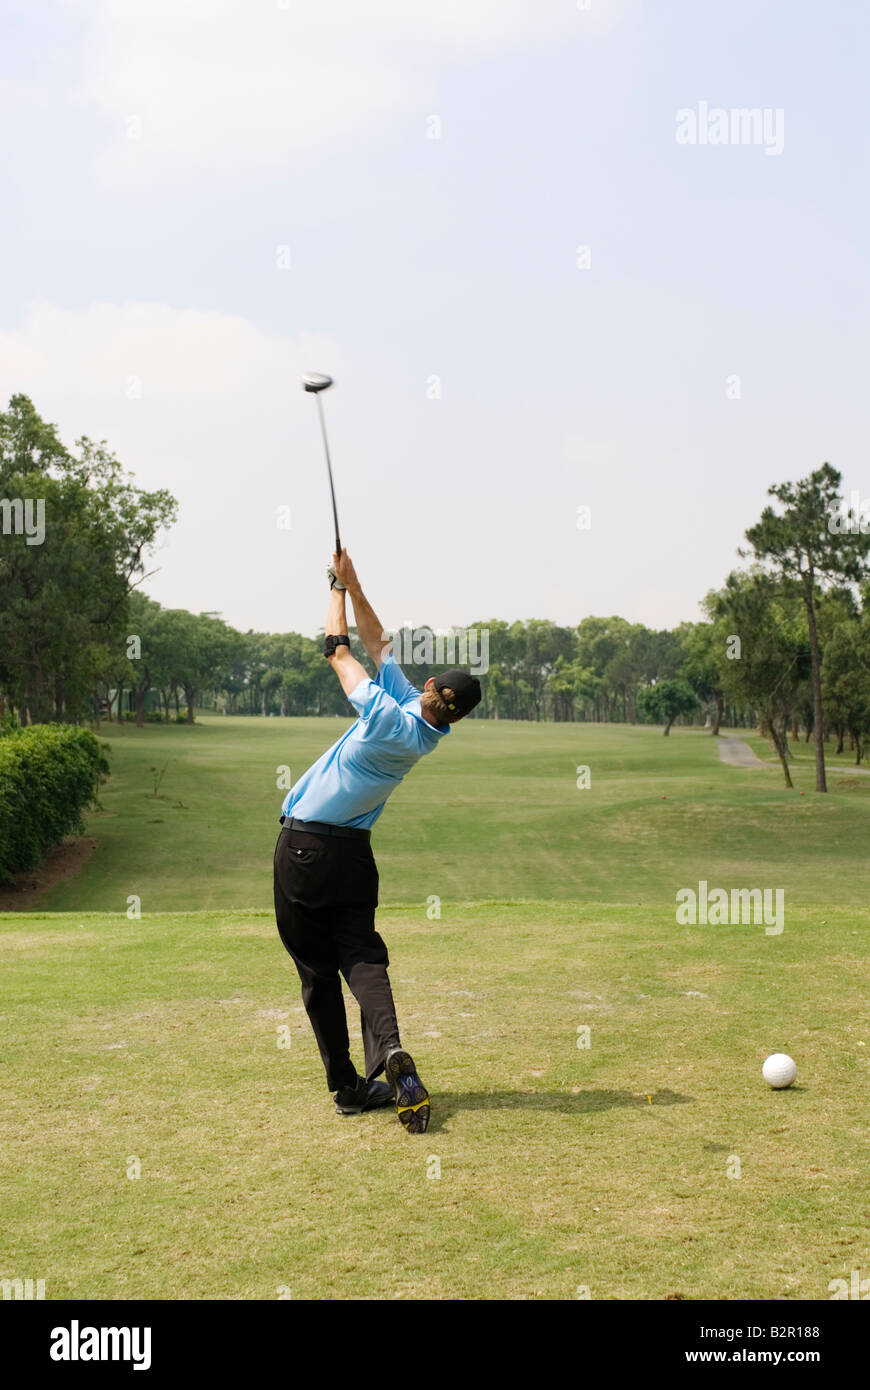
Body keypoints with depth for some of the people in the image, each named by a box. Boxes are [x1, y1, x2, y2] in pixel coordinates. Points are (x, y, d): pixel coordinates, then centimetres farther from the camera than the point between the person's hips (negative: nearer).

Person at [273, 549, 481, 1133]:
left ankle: (347, 1084, 3)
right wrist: (354, 585, 9)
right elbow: (379, 644, 7)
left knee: (317, 968, 4)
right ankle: (390, 1052, -23)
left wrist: (338, 590, 12)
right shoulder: (428, 730, 0)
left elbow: (338, 651, -4)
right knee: (362, 956, 3)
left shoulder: (390, 716, -18)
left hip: (304, 848, -5)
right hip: (353, 851, 5)